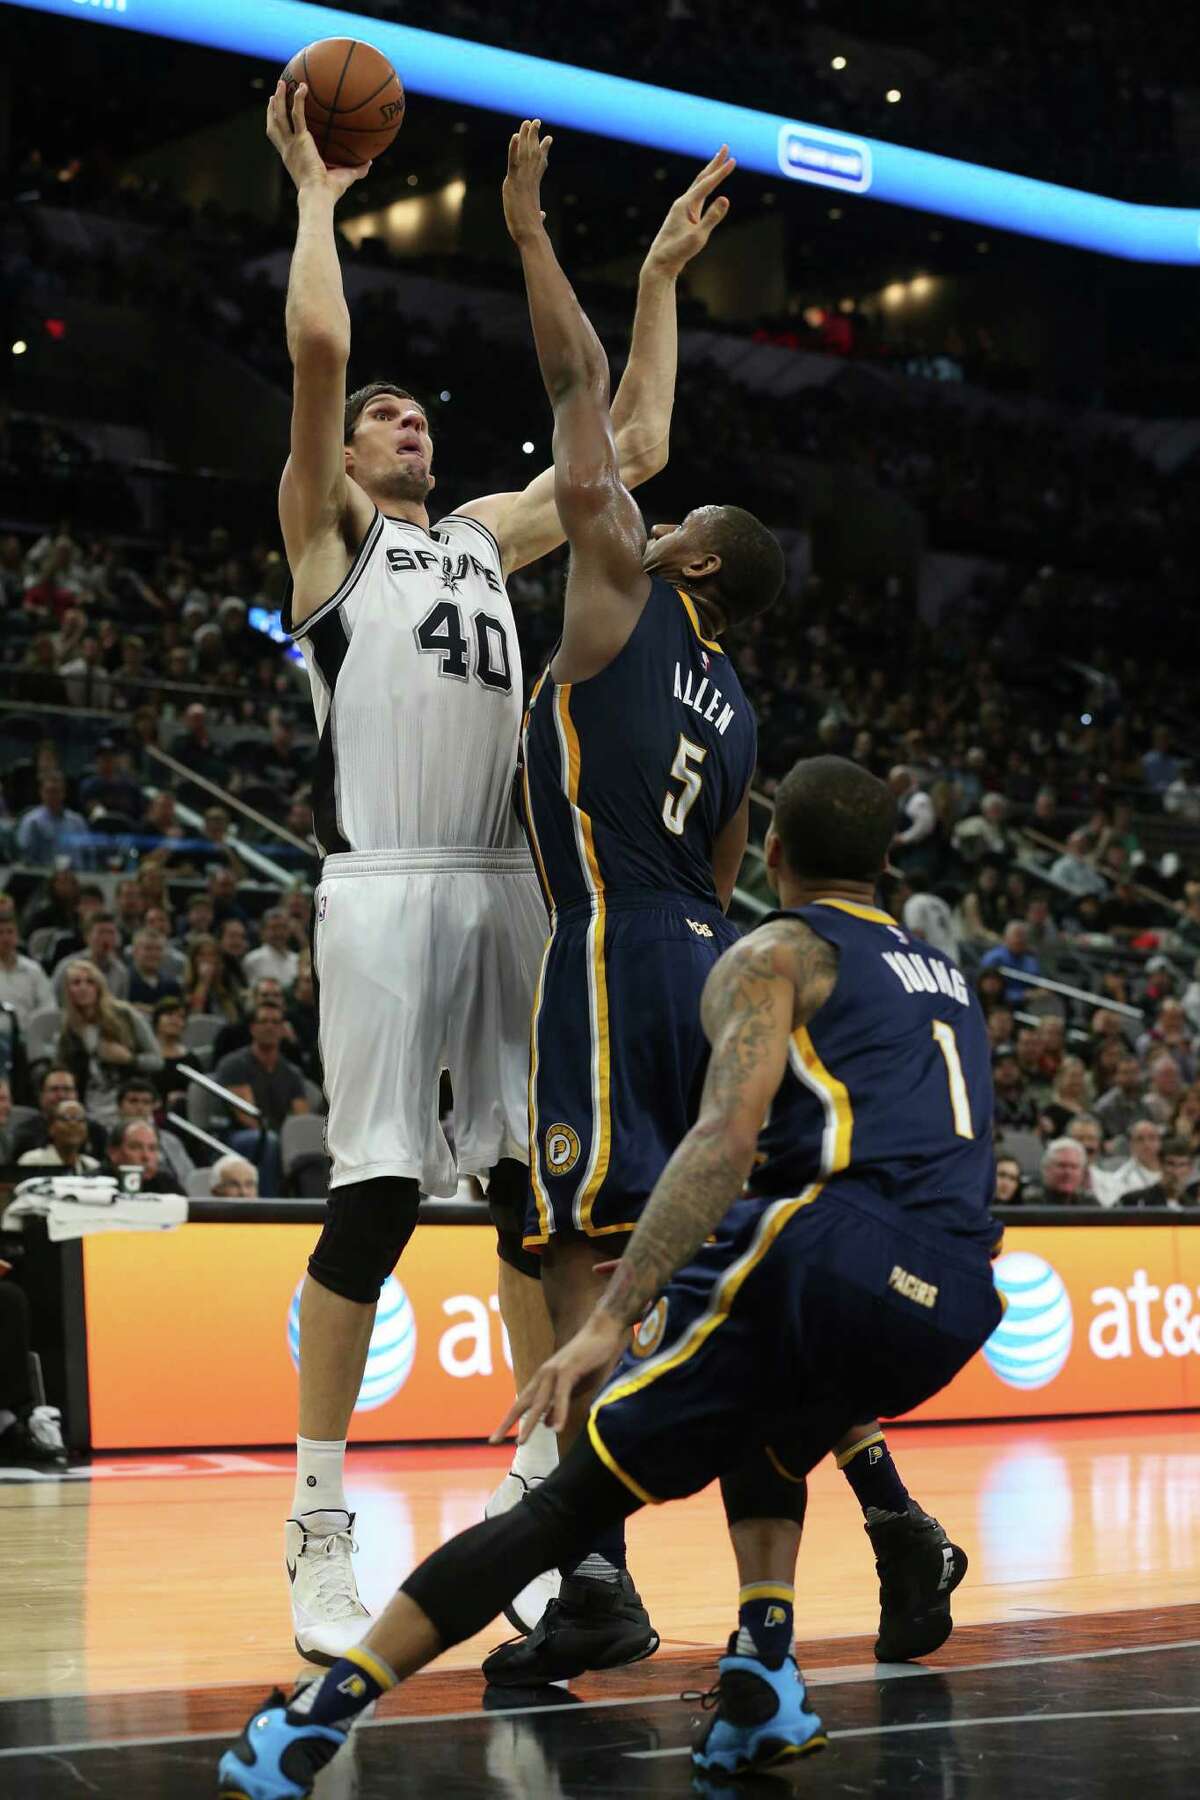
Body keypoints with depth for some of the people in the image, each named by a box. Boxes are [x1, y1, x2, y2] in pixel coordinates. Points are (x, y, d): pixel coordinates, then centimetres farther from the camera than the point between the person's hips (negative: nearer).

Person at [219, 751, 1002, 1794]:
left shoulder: (774, 956, 10)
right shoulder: (945, 976, 32)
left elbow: (728, 1139, -9)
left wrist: (609, 1321, -16)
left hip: (833, 1256, -6)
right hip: (958, 1310, 6)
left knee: (573, 1495, -2)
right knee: (771, 1425, 35)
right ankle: (764, 1676, 14)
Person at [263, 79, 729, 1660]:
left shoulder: (487, 534, 24)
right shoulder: (330, 526, 8)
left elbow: (634, 449, 27)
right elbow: (318, 345, -6)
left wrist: (661, 277, 28)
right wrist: (318, 193, 5)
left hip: (506, 882, 6)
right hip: (385, 887, -6)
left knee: (540, 1182, 5)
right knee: (377, 1199, -9)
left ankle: (546, 1475, 15)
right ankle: (320, 1529, -3)